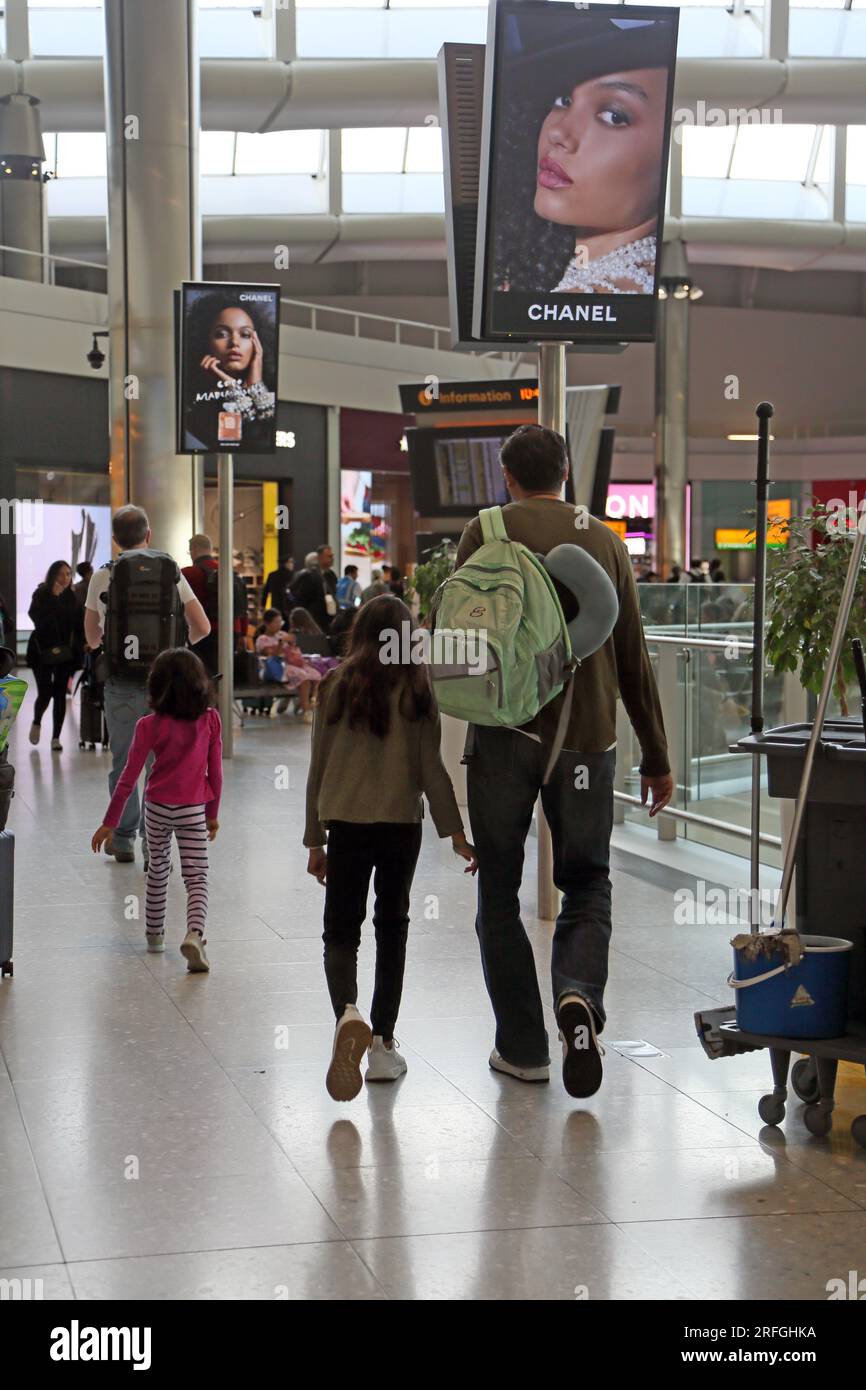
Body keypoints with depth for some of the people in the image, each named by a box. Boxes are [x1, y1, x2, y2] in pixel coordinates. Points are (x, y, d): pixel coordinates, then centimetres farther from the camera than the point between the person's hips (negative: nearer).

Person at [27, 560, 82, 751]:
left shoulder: (72, 597, 5)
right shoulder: (41, 595, -3)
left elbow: (77, 625, 8)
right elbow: (36, 616, -19)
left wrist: (77, 646, -2)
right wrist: (54, 596, -24)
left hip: (64, 651, 3)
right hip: (43, 650, -3)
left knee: (60, 694, 1)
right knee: (45, 693, -6)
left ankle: (56, 737, 7)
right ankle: (36, 722, 26)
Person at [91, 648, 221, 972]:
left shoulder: (150, 726, -9)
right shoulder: (210, 720, -6)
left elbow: (128, 778, -8)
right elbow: (215, 772, 0)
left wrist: (109, 823, -1)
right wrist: (213, 814, 13)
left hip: (158, 807, 1)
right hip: (193, 810, -1)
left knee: (158, 868, 22)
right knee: (197, 877, 0)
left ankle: (154, 933, 32)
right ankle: (195, 934, -24)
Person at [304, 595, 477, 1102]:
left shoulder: (338, 685, 2)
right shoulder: (416, 689, -2)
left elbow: (319, 768, 5)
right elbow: (431, 767, -3)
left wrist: (315, 840, 12)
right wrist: (455, 832, 3)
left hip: (344, 822, 0)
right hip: (400, 823, 0)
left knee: (341, 929, 5)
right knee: (392, 927, 12)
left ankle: (347, 1013, -24)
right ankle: (383, 1044, 14)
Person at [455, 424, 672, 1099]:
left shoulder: (488, 531, 1)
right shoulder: (605, 539, 10)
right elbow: (633, 657, 11)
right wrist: (656, 758, 17)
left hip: (505, 732, -2)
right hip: (587, 738, 2)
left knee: (500, 891, 10)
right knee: (587, 883, 14)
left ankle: (523, 1045, 11)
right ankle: (579, 994, -14)